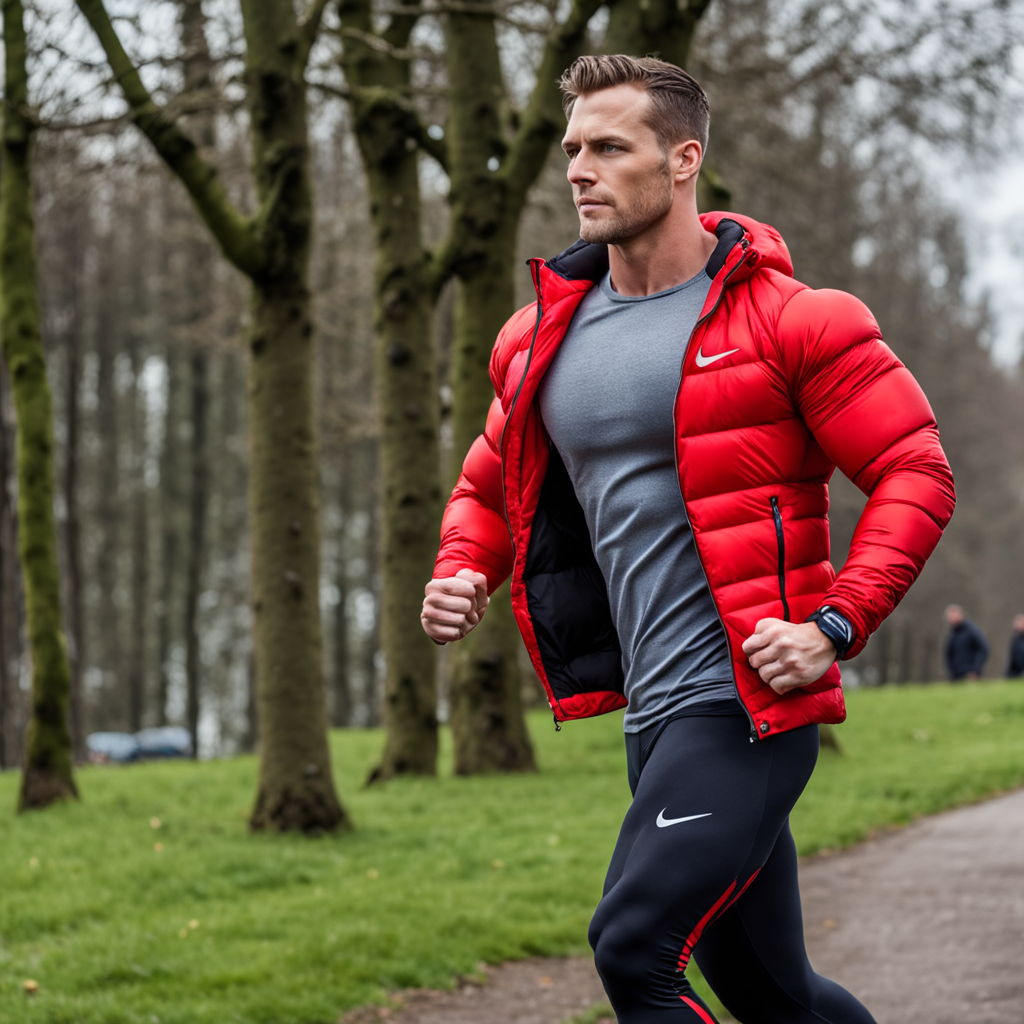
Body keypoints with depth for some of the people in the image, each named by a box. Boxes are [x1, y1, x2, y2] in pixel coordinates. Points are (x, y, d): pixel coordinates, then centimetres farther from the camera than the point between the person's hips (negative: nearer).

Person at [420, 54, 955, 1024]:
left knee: (634, 946, -20)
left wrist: (835, 625, -18)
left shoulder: (785, 318, -7)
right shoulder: (542, 334, 11)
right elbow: (489, 484, 25)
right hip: (653, 714, 7)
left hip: (747, 698, -7)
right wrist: (460, 571, 4)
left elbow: (915, 474, -7)